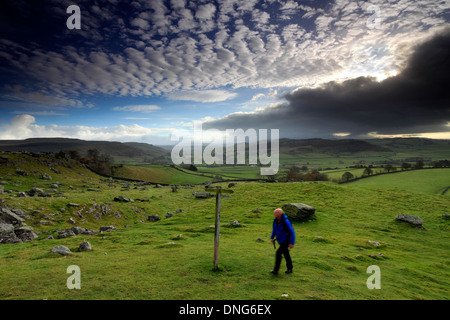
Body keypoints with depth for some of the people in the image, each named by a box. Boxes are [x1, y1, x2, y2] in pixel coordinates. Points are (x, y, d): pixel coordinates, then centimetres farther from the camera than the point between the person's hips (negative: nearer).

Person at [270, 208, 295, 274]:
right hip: (281, 241, 8)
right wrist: (272, 237, 10)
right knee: (285, 254, 19)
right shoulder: (275, 220, -7)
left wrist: (292, 243, -24)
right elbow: (274, 229, 13)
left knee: (278, 253, -10)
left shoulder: (286, 221, -31)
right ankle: (290, 268, 35)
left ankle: (276, 270, 2)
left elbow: (292, 232, -25)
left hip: (286, 241, -8)